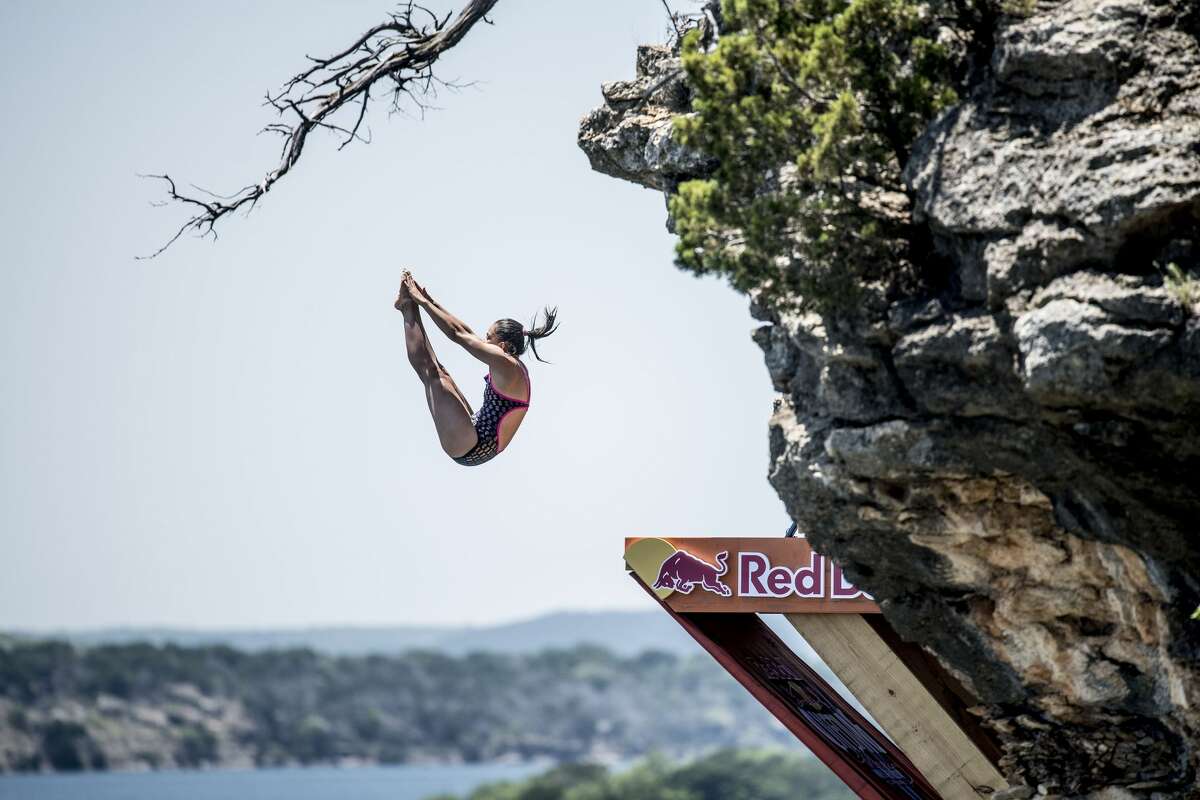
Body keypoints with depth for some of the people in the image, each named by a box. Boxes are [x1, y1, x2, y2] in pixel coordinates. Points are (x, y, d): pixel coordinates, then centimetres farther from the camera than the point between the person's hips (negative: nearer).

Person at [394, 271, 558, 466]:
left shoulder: (507, 365, -15)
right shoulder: (513, 368, 13)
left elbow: (457, 333, -12)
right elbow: (466, 332, 19)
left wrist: (422, 301, -2)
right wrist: (431, 301, 21)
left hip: (466, 449, -9)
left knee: (435, 375, -7)